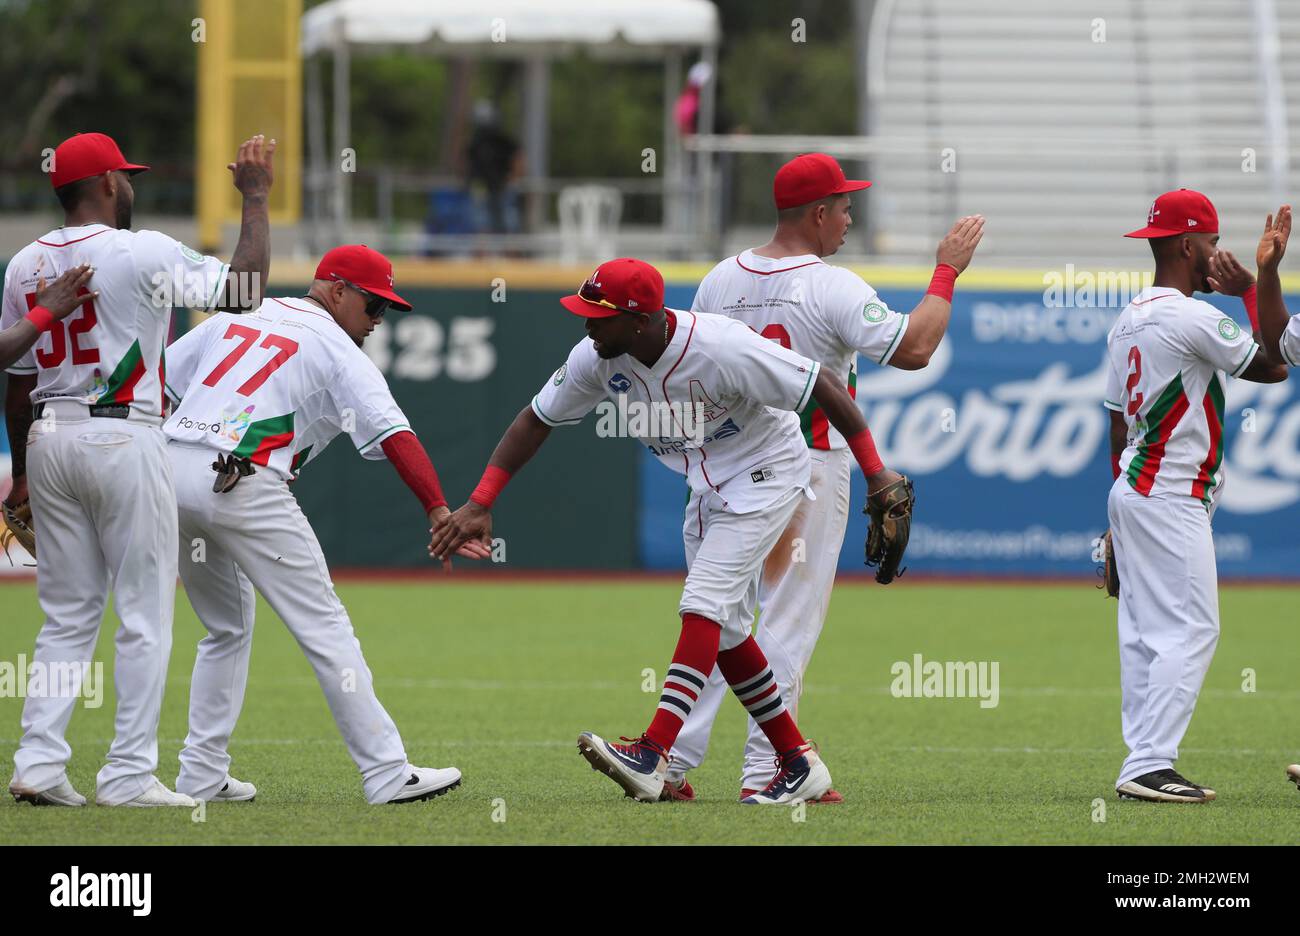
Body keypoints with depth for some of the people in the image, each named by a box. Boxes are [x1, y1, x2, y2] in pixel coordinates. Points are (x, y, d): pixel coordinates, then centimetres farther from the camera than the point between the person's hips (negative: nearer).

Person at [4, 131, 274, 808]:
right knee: (144, 616, 0)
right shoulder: (141, 253, -10)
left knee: (67, 616, 11)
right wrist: (256, 197, 6)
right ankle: (129, 774, -3)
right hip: (123, 440, -6)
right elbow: (244, 287, -5)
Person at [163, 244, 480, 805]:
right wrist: (439, 513, -20)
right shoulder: (336, 349, 3)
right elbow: (392, 433, -10)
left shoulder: (234, 319, 23)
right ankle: (388, 774, -5)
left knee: (228, 627, 22)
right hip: (243, 485, -7)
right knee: (324, 626, -2)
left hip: (168, 469, 7)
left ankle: (202, 776, 18)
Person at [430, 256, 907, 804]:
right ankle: (798, 764, 19)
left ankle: (651, 755, -31)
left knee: (704, 608, -21)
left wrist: (875, 474, -24)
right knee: (724, 631, 9)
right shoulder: (597, 358, -15)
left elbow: (821, 386, -26)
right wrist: (480, 504, -13)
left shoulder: (722, 349, -33)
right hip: (706, 487, 8)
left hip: (764, 476, -8)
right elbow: (538, 420, -4)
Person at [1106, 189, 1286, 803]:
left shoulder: (1128, 320, 14)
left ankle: (1146, 767, 9)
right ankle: (1148, 767, -16)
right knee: (1190, 629, -11)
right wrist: (1255, 289, -3)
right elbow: (1273, 366, -11)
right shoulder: (1189, 317, -15)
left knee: (1146, 633, 9)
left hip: (1132, 492, 10)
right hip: (1170, 500, -10)